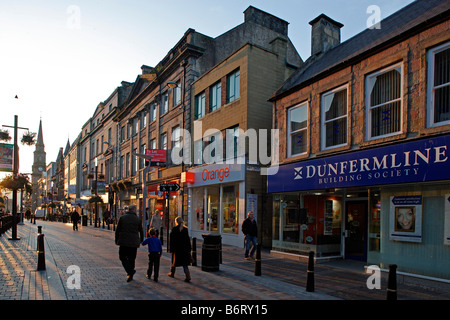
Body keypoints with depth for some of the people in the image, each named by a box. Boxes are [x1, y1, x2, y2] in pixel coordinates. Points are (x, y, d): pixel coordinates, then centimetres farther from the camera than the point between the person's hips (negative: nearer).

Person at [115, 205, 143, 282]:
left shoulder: (122, 218, 0)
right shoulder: (137, 219, 1)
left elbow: (117, 230, 1)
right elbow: (141, 231, 9)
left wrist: (116, 240, 11)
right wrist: (140, 240, 23)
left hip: (123, 242, -1)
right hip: (134, 242, 1)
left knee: (122, 257, 10)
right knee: (132, 258, 13)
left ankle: (130, 271, -10)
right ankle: (130, 275, 18)